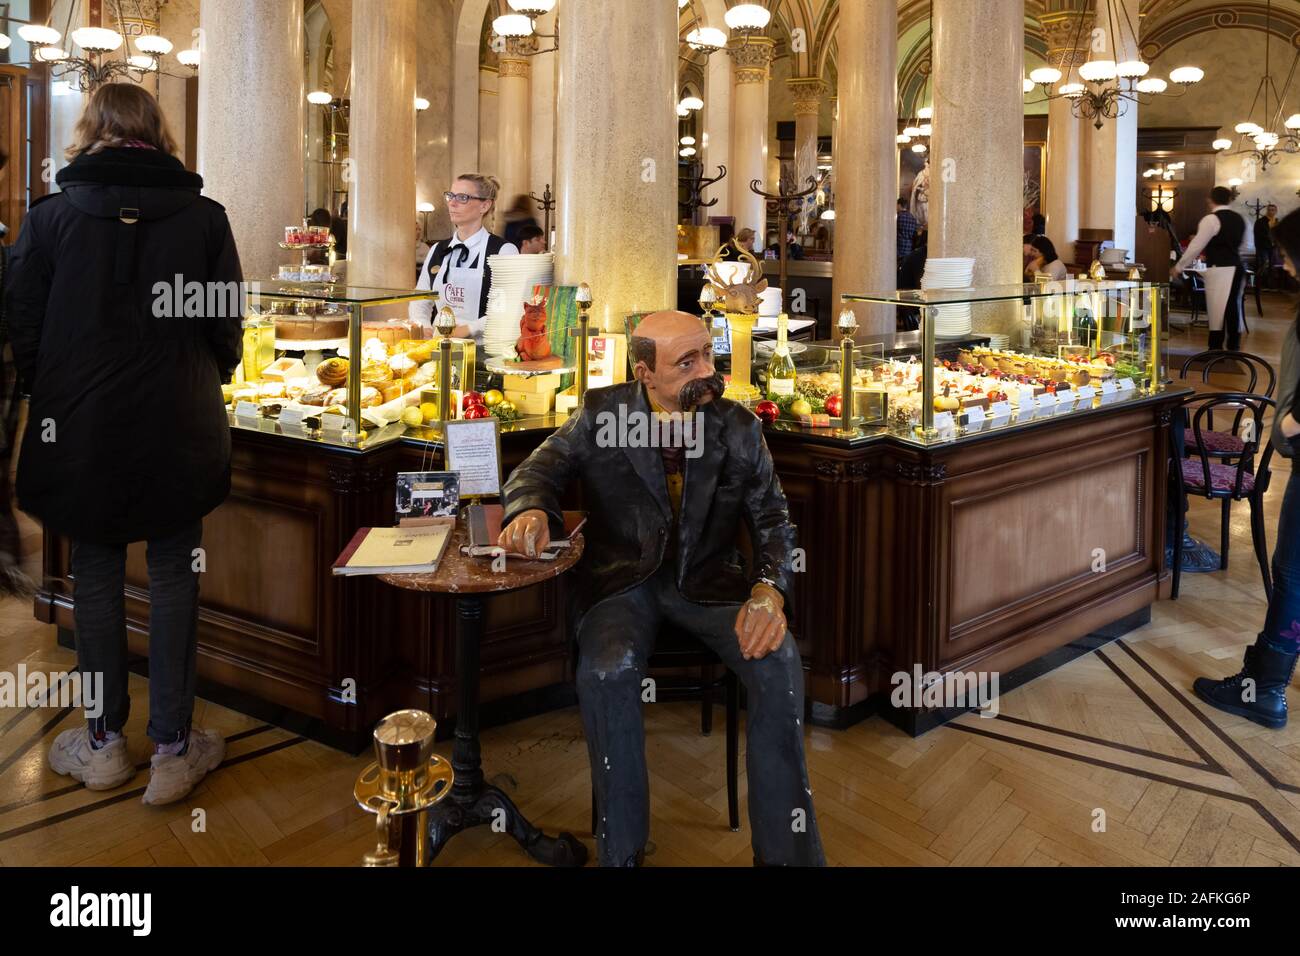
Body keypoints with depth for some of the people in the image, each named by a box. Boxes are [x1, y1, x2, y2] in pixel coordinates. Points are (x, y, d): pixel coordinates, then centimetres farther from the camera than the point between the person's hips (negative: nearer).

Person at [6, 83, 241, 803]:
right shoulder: (204, 217, -3)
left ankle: (103, 742, 23)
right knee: (173, 578, 8)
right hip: (178, 430, 0)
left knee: (95, 576, 13)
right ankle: (173, 750, 14)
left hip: (81, 428, 0)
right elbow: (227, 327, 0)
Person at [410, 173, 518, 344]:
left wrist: (467, 330, -17)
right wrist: (424, 329, 0)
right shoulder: (437, 250, 18)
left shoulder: (504, 250, 0)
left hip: (481, 349, -4)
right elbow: (420, 301, 21)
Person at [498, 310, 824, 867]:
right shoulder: (601, 414, -2)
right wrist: (531, 510, -25)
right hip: (623, 579, -1)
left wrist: (769, 589, -18)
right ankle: (620, 850, -14)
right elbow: (538, 470, 2)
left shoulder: (740, 428, 2)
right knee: (606, 673, -33)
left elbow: (773, 519, 3)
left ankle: (787, 851, -13)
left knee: (779, 662, -26)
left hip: (707, 579, 1)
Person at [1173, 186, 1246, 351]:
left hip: (1219, 270, -7)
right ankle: (1234, 349, 14)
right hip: (1237, 268, 7)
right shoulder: (1238, 219, 14)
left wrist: (1178, 268, -1)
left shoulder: (1211, 219, -9)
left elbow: (1196, 246, -10)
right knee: (1233, 309, 10)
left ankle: (1215, 351, -1)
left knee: (1217, 312, -3)